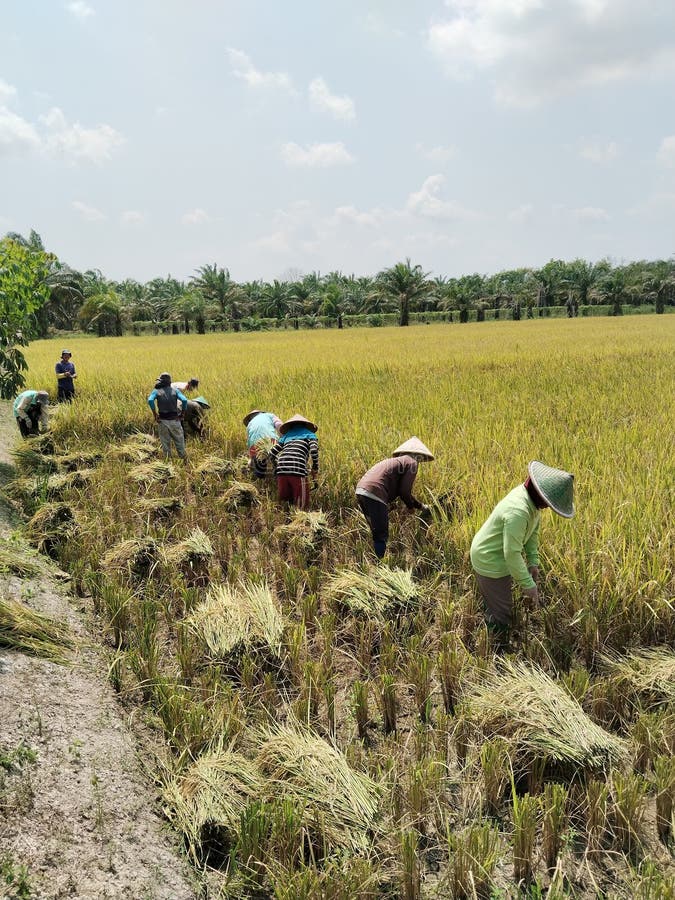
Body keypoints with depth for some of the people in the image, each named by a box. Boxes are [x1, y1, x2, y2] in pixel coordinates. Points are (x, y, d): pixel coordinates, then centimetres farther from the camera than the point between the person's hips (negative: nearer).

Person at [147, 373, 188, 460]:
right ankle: (184, 458, 18)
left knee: (165, 443, 11)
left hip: (162, 420, 0)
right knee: (179, 442, 11)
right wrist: (182, 414, -2)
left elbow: (150, 400, -18)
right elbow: (184, 400, -12)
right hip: (174, 420, 0)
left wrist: (155, 415, -10)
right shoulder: (175, 390, 3)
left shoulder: (156, 391, 1)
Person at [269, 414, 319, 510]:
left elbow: (272, 453, 20)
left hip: (281, 470, 4)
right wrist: (315, 469, 12)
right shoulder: (310, 435, 20)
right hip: (299, 470, -4)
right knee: (302, 507, -5)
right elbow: (314, 450, 0)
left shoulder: (286, 435, 30)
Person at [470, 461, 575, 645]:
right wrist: (527, 584, -25)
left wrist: (533, 561, 2)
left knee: (493, 605, 25)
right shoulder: (518, 511, -37)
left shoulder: (532, 500, -8)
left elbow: (533, 532, 8)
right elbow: (512, 553, -34)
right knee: (501, 612, 5)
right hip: (490, 563, -10)